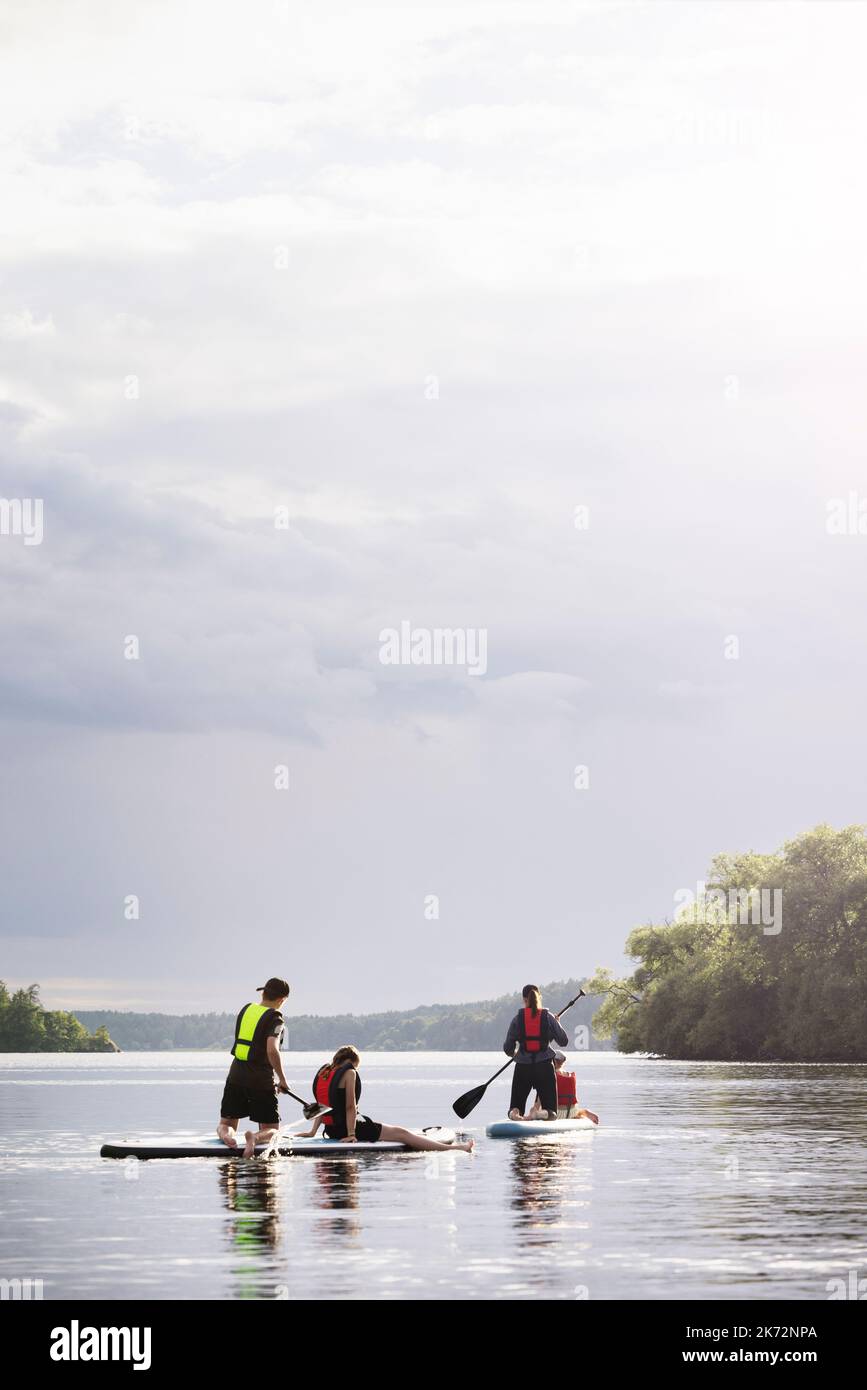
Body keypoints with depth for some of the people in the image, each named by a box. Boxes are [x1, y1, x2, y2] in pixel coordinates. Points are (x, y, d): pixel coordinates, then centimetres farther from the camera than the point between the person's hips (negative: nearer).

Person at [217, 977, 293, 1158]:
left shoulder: (246, 1009, 8)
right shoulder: (274, 1018, -11)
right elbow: (272, 1050, -25)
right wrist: (282, 1080, -13)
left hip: (236, 1077, 4)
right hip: (262, 1081, -4)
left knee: (226, 1123, 16)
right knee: (271, 1130, 7)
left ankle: (227, 1133, -20)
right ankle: (256, 1137, -27)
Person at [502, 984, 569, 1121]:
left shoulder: (517, 1018, -1)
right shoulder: (548, 1018, -2)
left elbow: (508, 1048, 4)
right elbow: (564, 1042, 4)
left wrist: (512, 1053, 28)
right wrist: (557, 1024, 20)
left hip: (522, 1067, 0)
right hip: (544, 1067, 0)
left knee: (516, 1106, 12)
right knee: (551, 1113, 6)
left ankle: (514, 1112, -24)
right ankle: (543, 1114, -30)